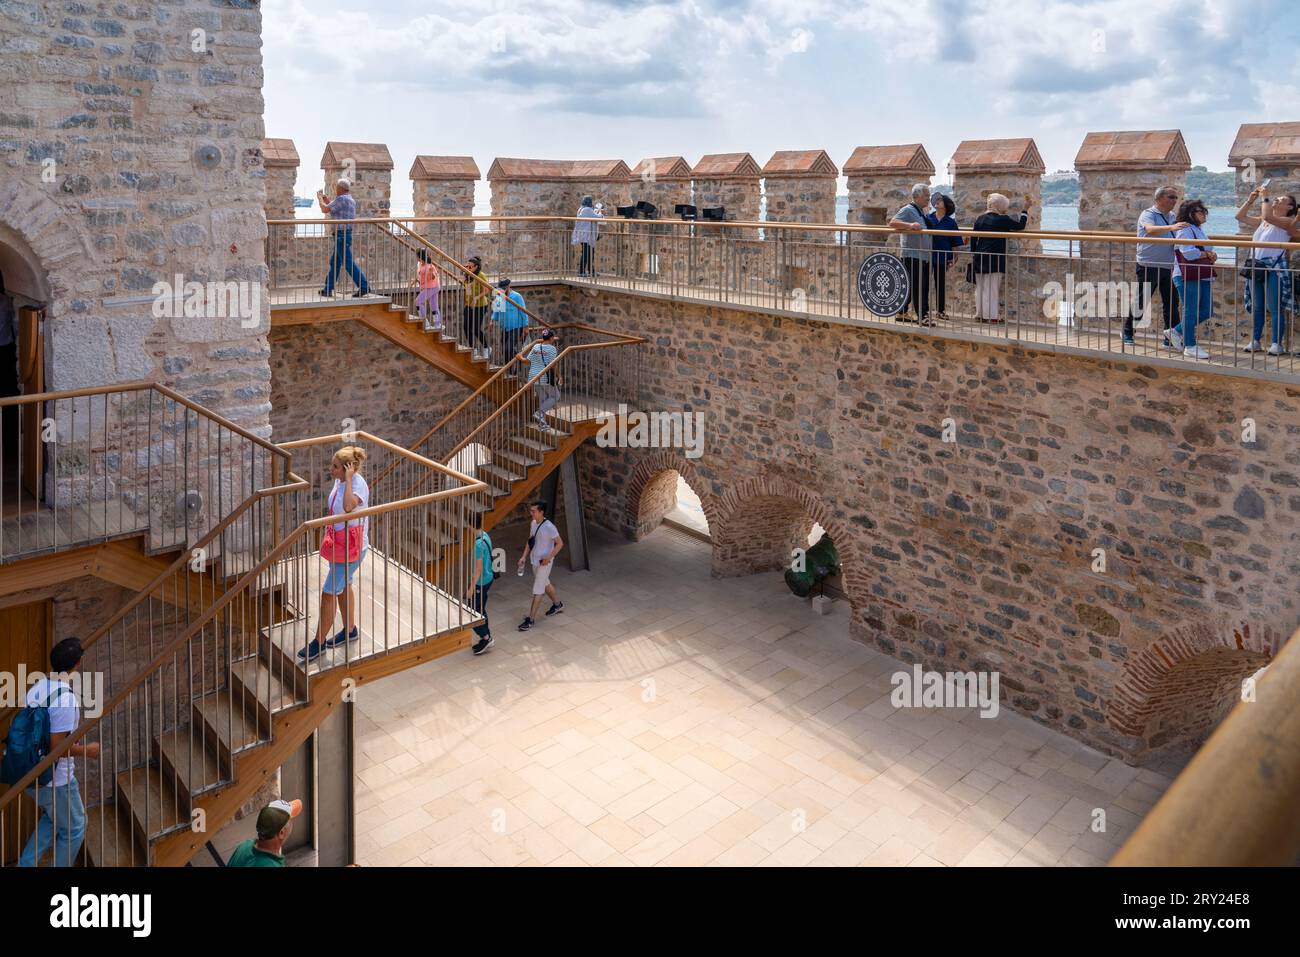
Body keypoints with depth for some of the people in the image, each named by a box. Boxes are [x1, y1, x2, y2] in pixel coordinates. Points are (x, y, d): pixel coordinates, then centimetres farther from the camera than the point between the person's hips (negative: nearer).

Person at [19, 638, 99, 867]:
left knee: (52, 819, 29)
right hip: (54, 779, -8)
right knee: (74, 828, 13)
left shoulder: (35, 689, 0)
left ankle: (26, 864, 24)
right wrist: (86, 750, -10)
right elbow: (57, 747, -26)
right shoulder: (66, 699, -27)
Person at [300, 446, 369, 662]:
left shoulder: (358, 484, -25)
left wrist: (349, 478, -37)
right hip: (338, 543, 9)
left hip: (351, 547, -9)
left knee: (329, 593, -3)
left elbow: (348, 506, -45)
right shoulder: (340, 481, 1)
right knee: (343, 586, 22)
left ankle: (319, 642, 10)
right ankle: (349, 630, 40)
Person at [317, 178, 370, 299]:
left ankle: (364, 287, -13)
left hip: (341, 235, -10)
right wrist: (324, 198, 30)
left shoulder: (341, 199, -14)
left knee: (348, 263, -10)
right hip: (346, 234, 10)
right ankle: (328, 289, 19)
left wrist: (319, 197, 4)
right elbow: (331, 210, 27)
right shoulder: (350, 200, 16)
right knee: (334, 262, 14)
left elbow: (324, 209, -13)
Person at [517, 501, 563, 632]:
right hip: (535, 560, 9)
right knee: (545, 584, 25)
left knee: (537, 591, -4)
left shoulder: (549, 527, -23)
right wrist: (524, 556, 5)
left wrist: (549, 558, -23)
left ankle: (530, 619, 0)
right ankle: (558, 604, 46)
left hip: (544, 562, -9)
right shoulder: (533, 523, 1)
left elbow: (560, 543, -19)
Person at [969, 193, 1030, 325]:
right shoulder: (1002, 220, -11)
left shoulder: (980, 218, 5)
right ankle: (992, 316, 1)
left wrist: (973, 254, 17)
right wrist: (1025, 210, 13)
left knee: (980, 287, 12)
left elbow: (973, 238, 9)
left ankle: (980, 314, 18)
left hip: (979, 258, 6)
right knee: (992, 288, -1)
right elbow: (1020, 226, 1)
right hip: (994, 259, -6)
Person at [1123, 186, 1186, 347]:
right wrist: (1171, 228, -43)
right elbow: (1150, 230, -29)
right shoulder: (1148, 214, -8)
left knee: (1171, 303, 4)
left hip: (1168, 266, 6)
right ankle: (1127, 333, 17)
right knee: (1140, 301, 2)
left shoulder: (1172, 216, 14)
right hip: (1149, 266, -6)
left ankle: (1171, 338, 9)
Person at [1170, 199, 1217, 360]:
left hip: (1203, 277, 9)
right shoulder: (1185, 229, -11)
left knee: (1206, 311, 9)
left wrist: (1212, 256, 1)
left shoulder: (1200, 230, 19)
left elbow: (1206, 250, 24)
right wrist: (1207, 254, -9)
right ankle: (1190, 347, 5)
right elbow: (1188, 253, -23)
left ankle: (1177, 332, 23)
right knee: (1191, 312, -3)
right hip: (1187, 278, -9)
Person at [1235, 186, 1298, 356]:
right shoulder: (1262, 221, 18)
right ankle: (1255, 341, 17)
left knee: (1275, 308, -5)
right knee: (1256, 307, 11)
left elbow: (1267, 216, -20)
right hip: (1256, 266, 7)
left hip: (1274, 267, -7)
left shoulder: (1288, 222, -3)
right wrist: (1250, 200, 10)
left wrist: (1264, 198, -9)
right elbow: (1240, 217, 20)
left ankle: (1276, 344, -2)